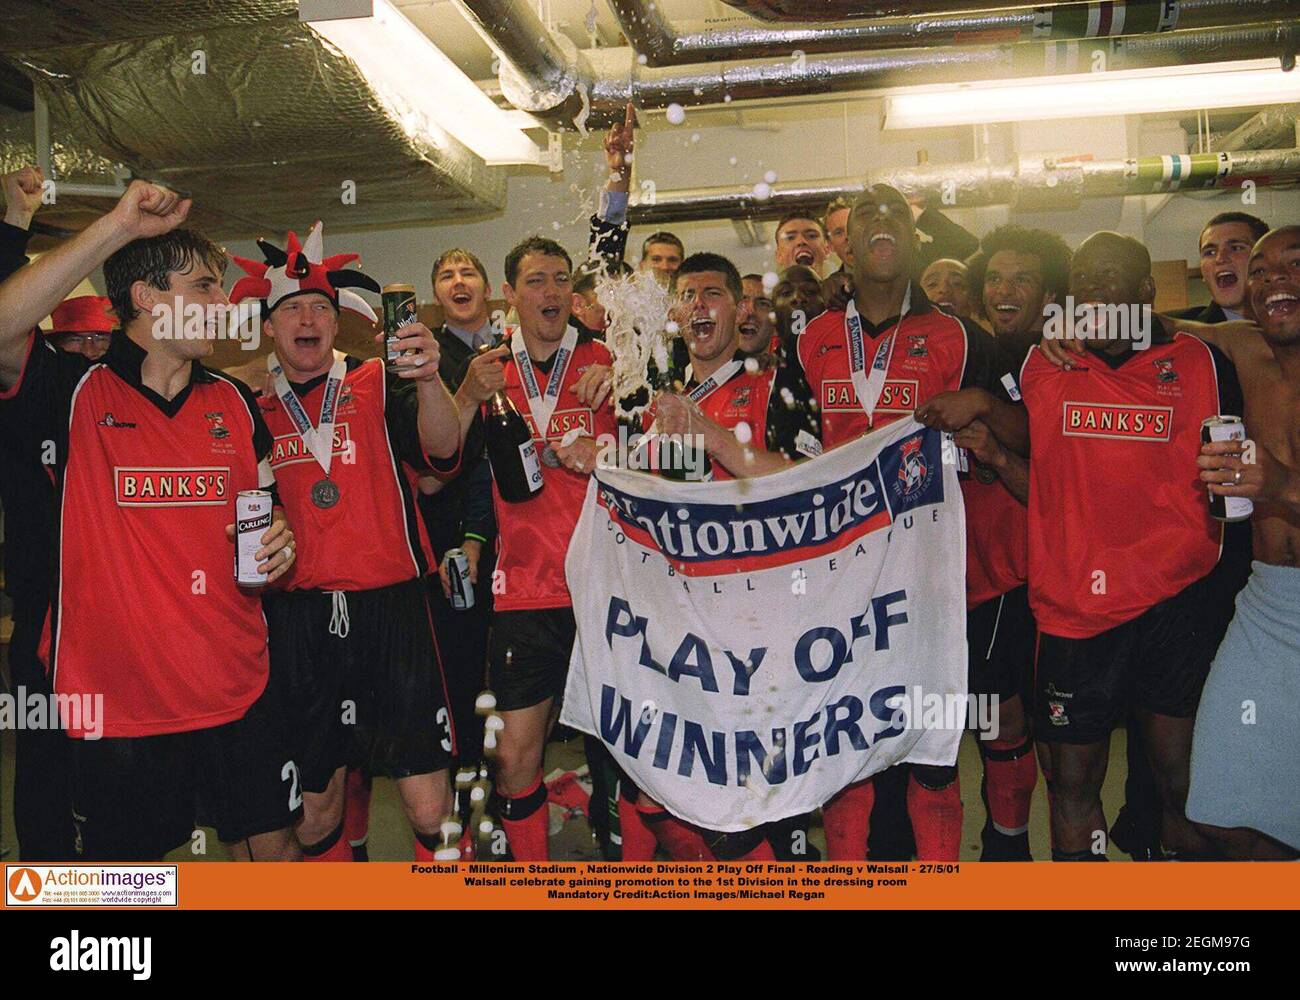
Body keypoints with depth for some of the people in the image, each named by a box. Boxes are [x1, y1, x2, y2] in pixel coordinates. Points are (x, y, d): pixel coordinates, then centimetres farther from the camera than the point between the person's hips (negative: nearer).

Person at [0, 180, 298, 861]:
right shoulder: (78, 394, -6)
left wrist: (277, 539, -5)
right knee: (128, 867, 14)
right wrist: (116, 228, -27)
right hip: (118, 702, -3)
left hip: (240, 691, 4)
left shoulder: (234, 402, 8)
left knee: (272, 845, 14)